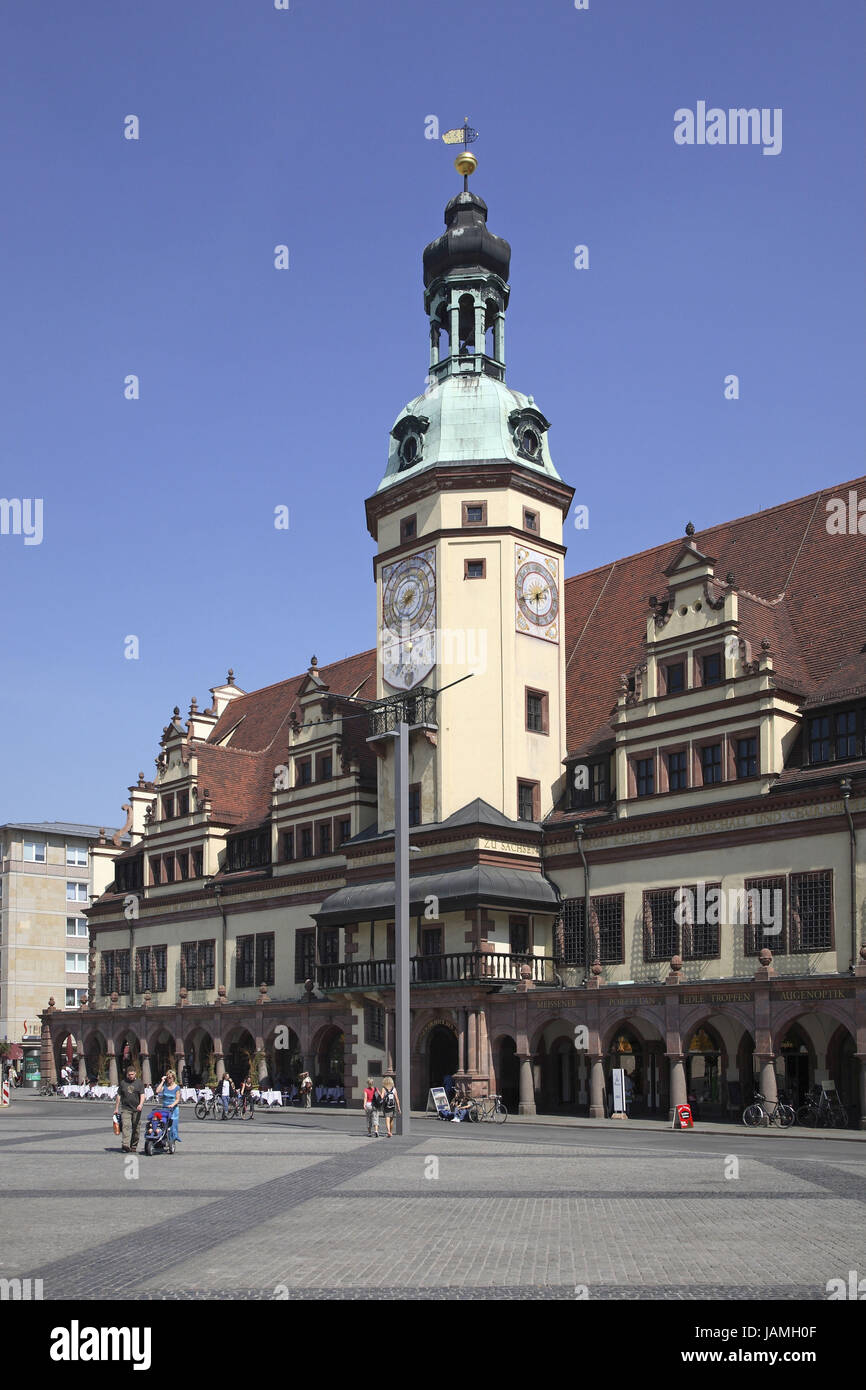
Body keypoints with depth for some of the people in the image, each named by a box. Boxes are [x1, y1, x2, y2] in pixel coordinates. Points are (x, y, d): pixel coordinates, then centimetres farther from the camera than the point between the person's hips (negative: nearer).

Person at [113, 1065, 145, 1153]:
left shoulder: (139, 1083, 7)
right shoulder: (123, 1083, 11)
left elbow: (142, 1095, -1)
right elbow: (119, 1096, 15)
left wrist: (140, 1104, -19)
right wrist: (116, 1108, 12)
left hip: (136, 1109, 0)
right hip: (125, 1109, 0)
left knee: (136, 1128, 4)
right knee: (125, 1126, -16)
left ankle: (134, 1147, 15)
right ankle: (125, 1145, -26)